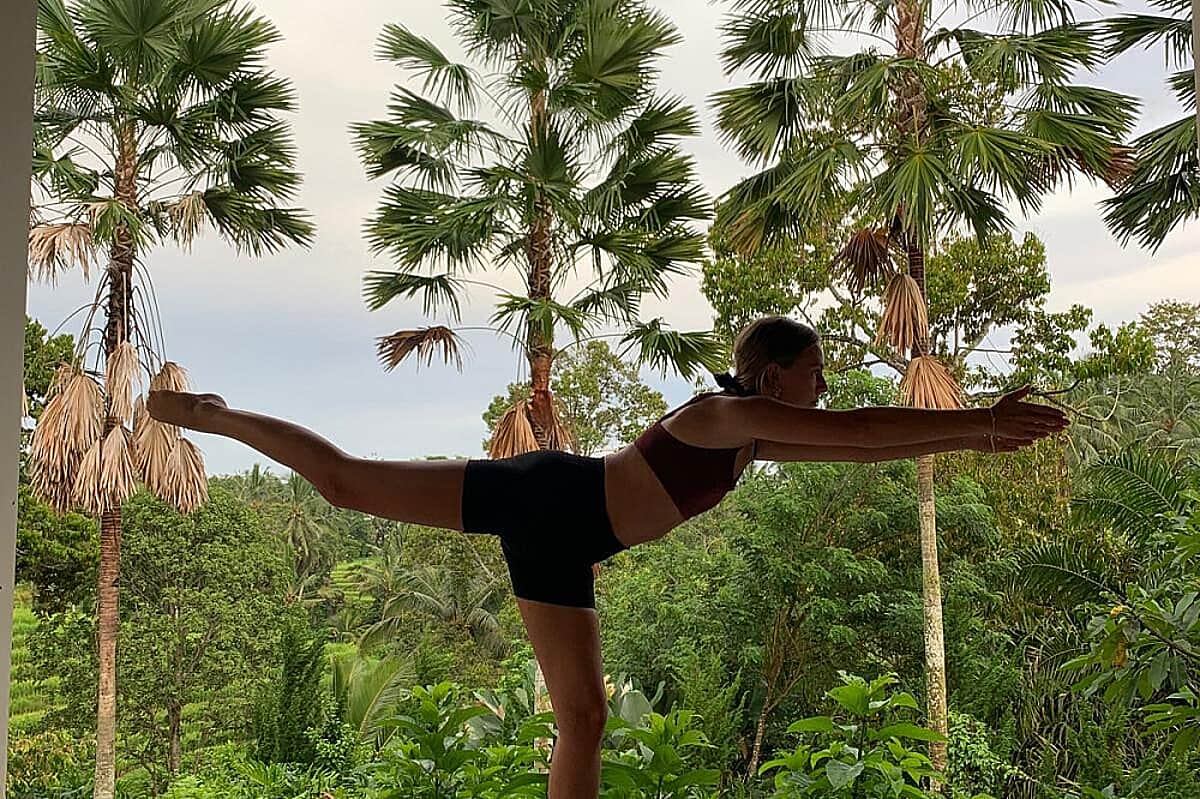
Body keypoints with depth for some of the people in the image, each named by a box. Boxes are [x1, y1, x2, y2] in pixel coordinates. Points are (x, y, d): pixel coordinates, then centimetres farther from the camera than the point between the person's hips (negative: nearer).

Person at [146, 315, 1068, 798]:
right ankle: (210, 412, 19)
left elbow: (856, 448, 20)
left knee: (585, 713, 7)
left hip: (559, 546, 9)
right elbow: (859, 431, -21)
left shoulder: (752, 441, 14)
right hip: (544, 499, -9)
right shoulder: (731, 412, -12)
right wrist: (982, 419, -18)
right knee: (345, 479, -3)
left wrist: (972, 437, 17)